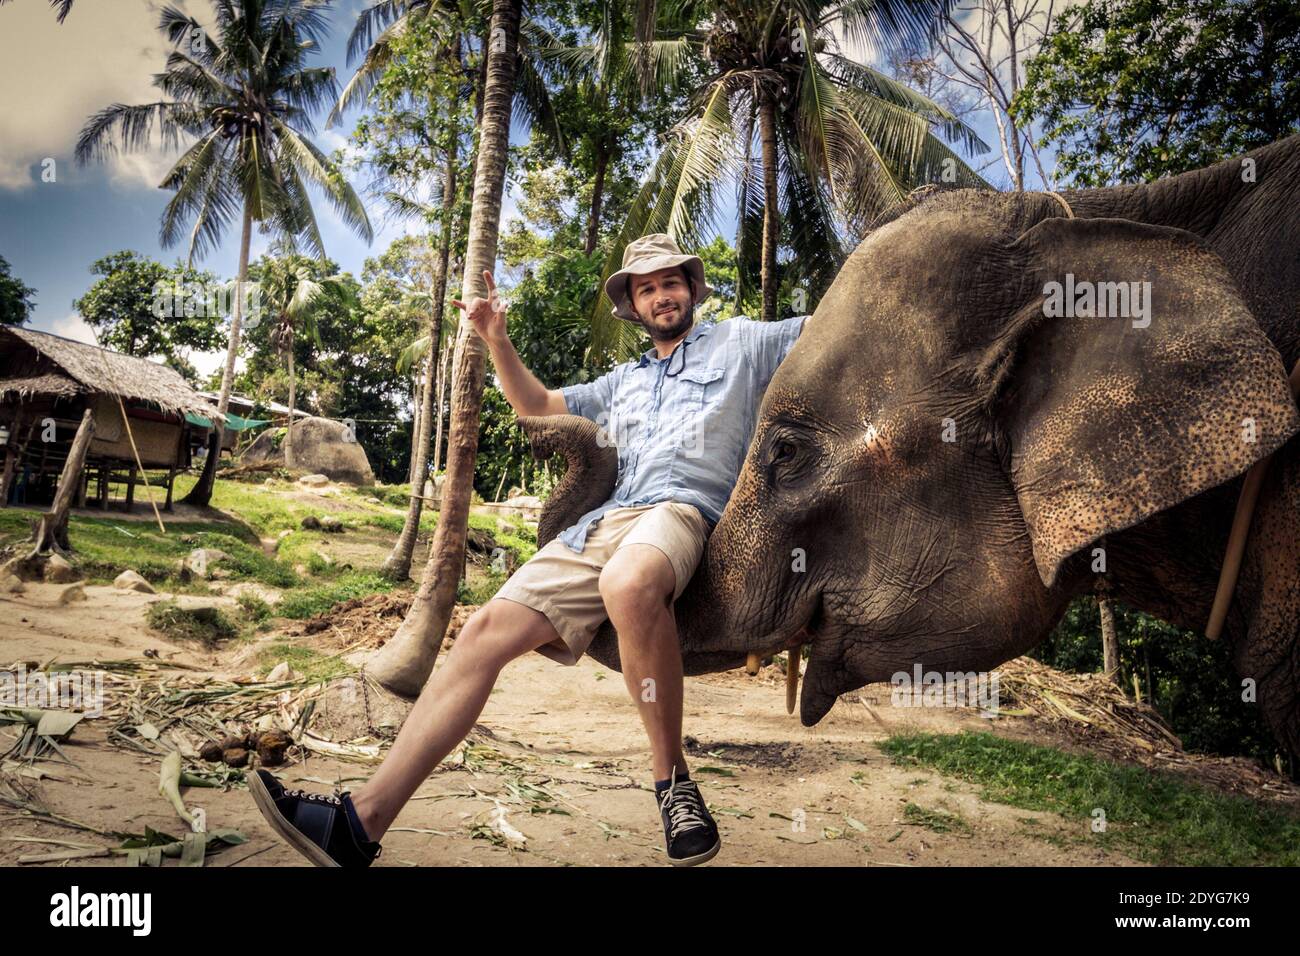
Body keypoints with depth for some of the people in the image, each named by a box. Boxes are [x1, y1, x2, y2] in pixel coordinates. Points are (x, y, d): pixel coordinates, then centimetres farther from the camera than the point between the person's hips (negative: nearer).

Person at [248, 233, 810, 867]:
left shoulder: (739, 340, 21)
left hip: (682, 511, -6)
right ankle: (362, 823, -13)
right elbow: (536, 404, 36)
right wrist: (496, 339, 24)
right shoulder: (624, 381, 35)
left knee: (628, 583, -43)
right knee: (488, 628, -12)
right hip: (602, 524, 6)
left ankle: (672, 778, -23)